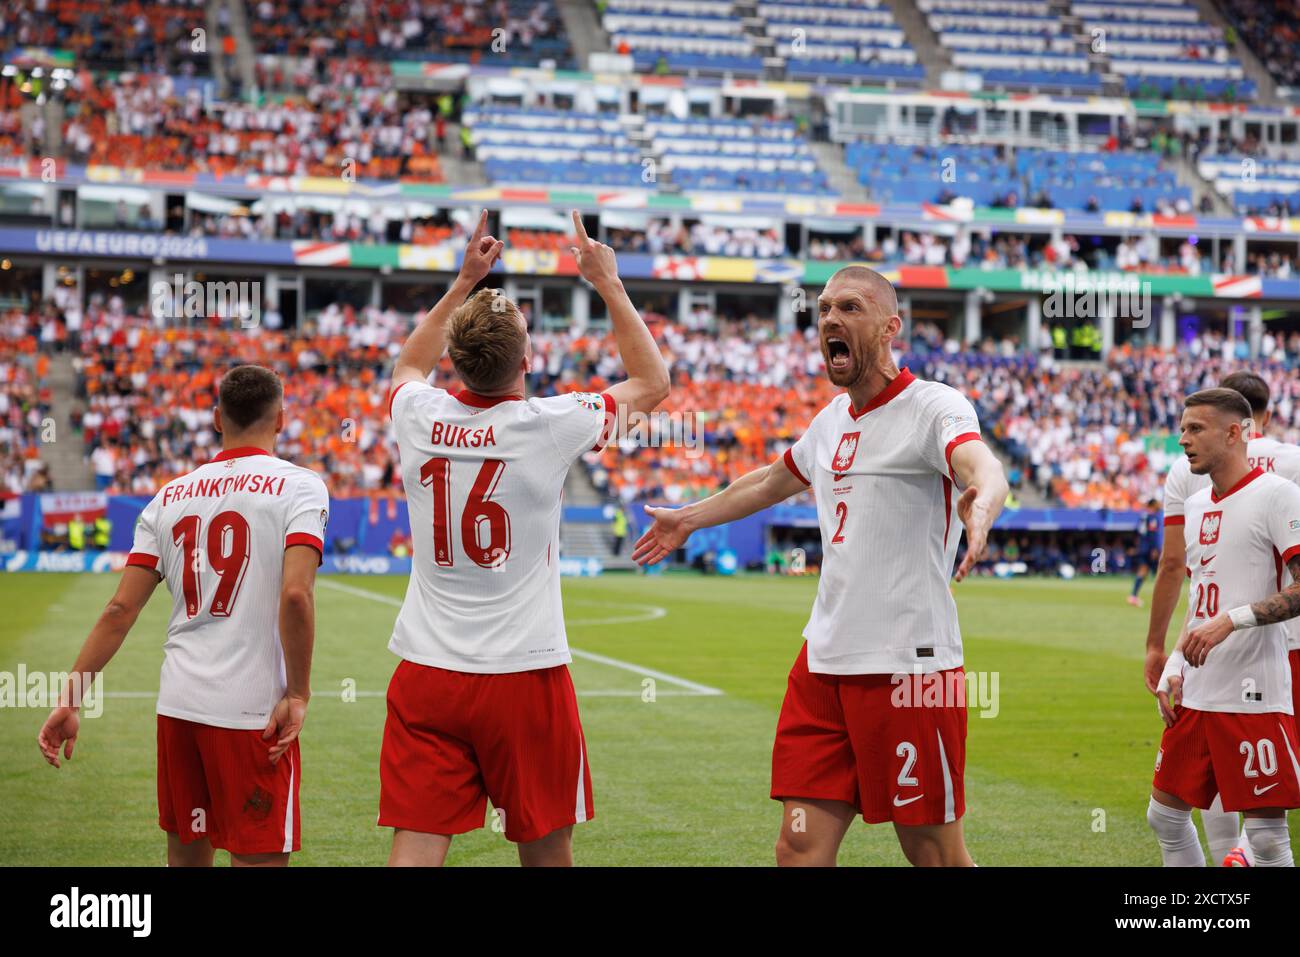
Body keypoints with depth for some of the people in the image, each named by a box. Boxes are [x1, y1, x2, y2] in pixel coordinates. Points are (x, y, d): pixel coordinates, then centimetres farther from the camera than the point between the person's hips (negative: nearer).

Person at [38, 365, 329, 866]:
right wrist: (297, 694, -9)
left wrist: (71, 699, 10)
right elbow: (295, 594, -17)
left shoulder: (170, 496, 11)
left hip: (177, 703, 5)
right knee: (260, 858, 0)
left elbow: (120, 609, 6)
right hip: (252, 708, -5)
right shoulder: (298, 486, -3)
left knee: (186, 852, 18)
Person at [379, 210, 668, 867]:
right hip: (523, 675, -3)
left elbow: (409, 366, 27)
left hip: (425, 675, 3)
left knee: (416, 850, -1)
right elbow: (653, 382, 9)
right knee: (546, 852, 10)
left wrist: (464, 282, 29)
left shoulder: (419, 416, -1)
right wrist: (608, 284, 15)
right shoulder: (550, 423, -10)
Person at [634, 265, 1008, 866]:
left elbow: (984, 468, -31)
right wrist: (689, 518, 47)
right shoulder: (832, 418, 14)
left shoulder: (933, 406, -9)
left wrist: (980, 506, -55)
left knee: (934, 852, 0)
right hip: (825, 660, 7)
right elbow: (772, 481, 35)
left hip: (908, 661, -7)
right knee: (800, 849, 3)